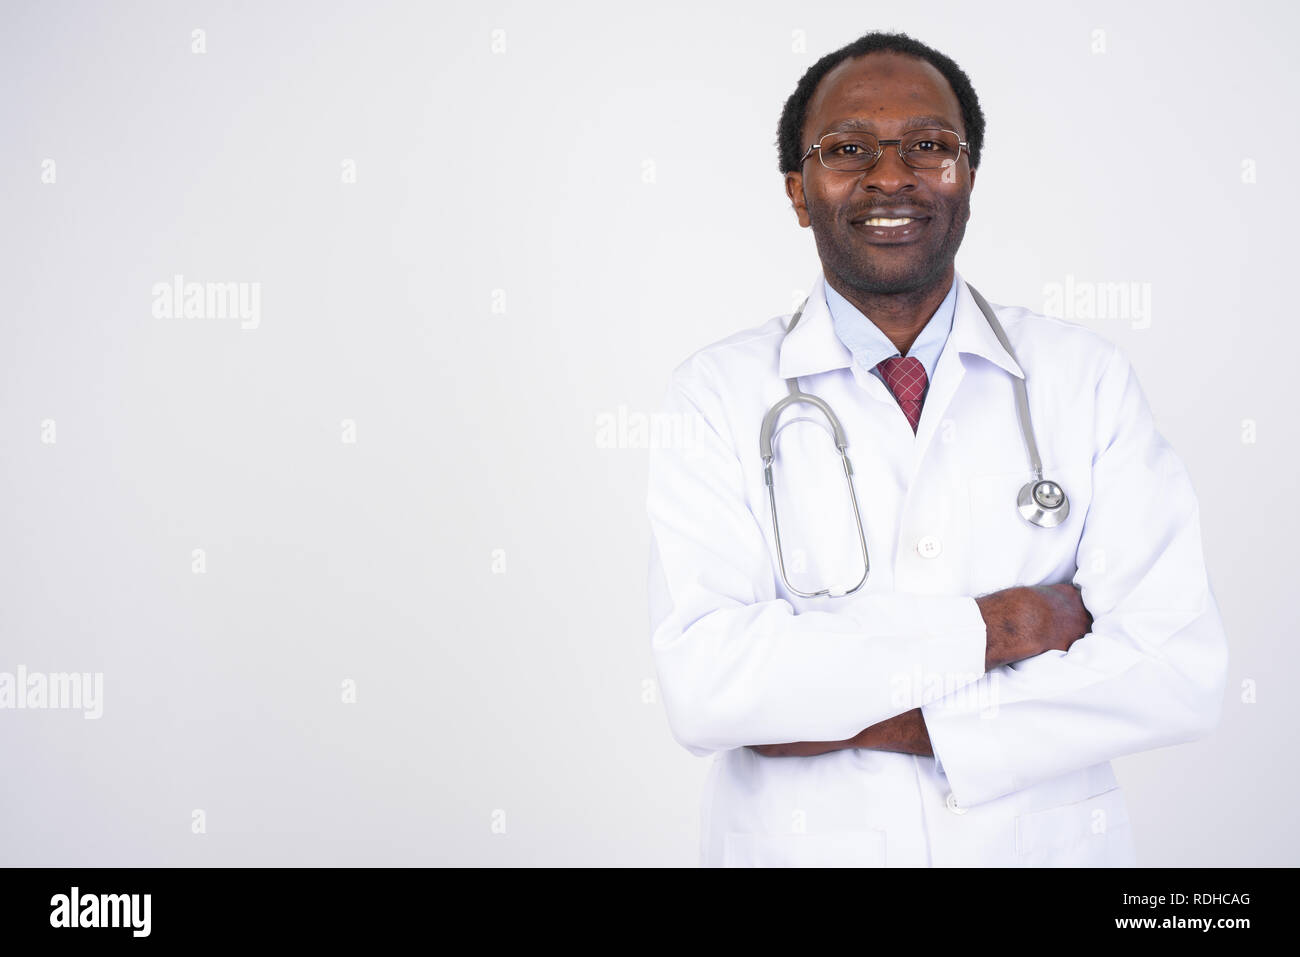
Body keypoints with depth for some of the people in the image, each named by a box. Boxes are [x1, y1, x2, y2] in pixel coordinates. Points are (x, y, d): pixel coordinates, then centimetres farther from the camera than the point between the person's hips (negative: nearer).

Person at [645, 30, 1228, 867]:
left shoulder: (1088, 377, -5)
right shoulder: (718, 395, -9)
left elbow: (1182, 672, -13)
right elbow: (703, 686, -20)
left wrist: (896, 723, -19)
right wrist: (994, 628, -19)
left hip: (1047, 840, 1)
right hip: (802, 844, -1)